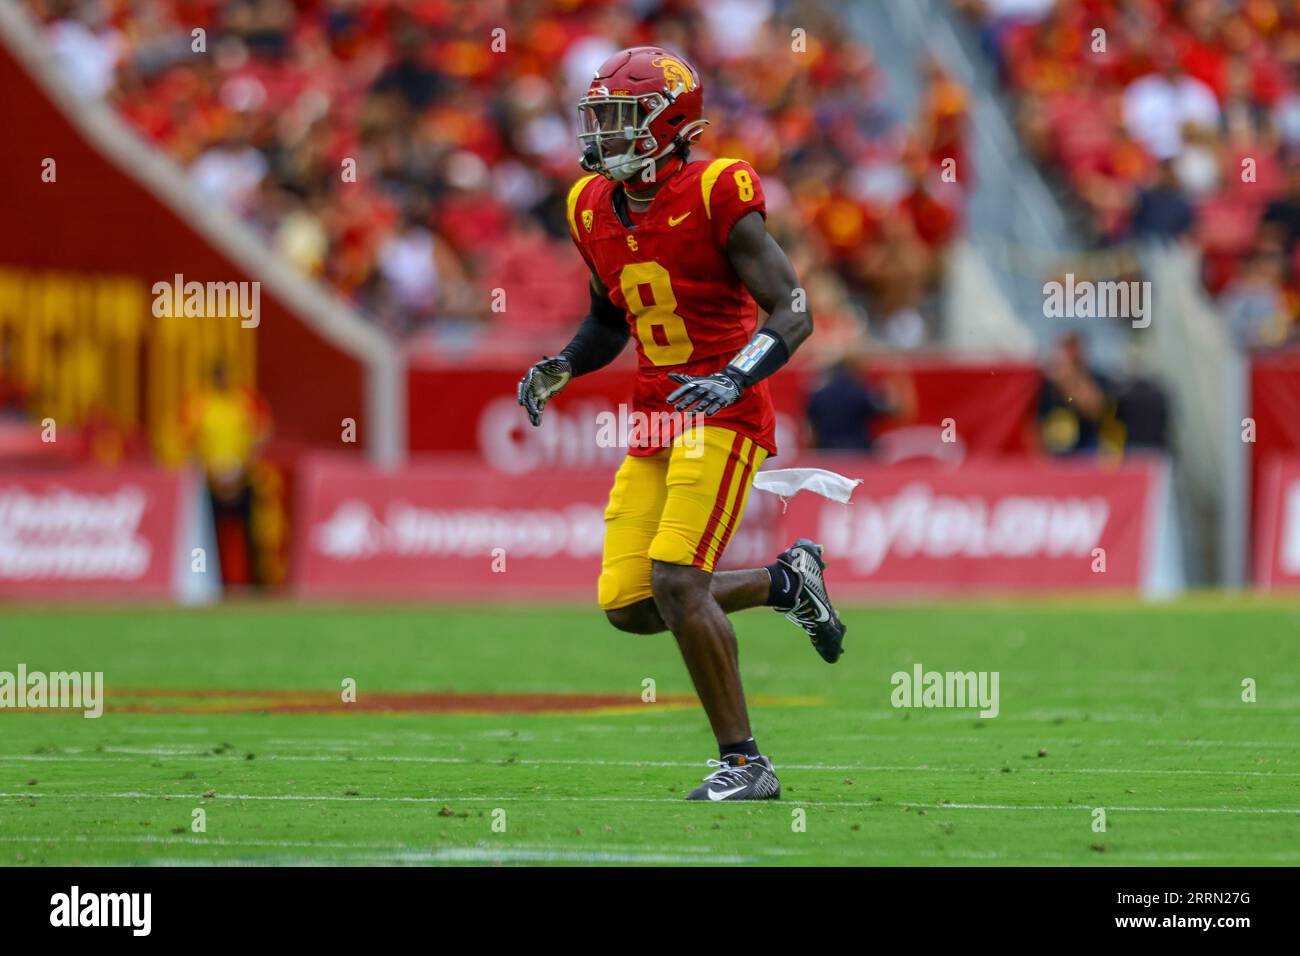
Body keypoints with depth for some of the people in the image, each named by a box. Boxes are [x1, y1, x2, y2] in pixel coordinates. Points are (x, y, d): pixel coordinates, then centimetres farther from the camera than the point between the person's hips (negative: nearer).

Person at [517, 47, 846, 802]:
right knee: (627, 606, 2)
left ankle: (745, 763, -10)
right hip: (656, 423, 8)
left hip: (722, 418, -8)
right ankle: (786, 581, 25)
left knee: (674, 581, -20)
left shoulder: (714, 200, -12)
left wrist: (737, 377, -30)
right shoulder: (597, 211, 10)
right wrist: (561, 369, 7)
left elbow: (794, 311, -14)